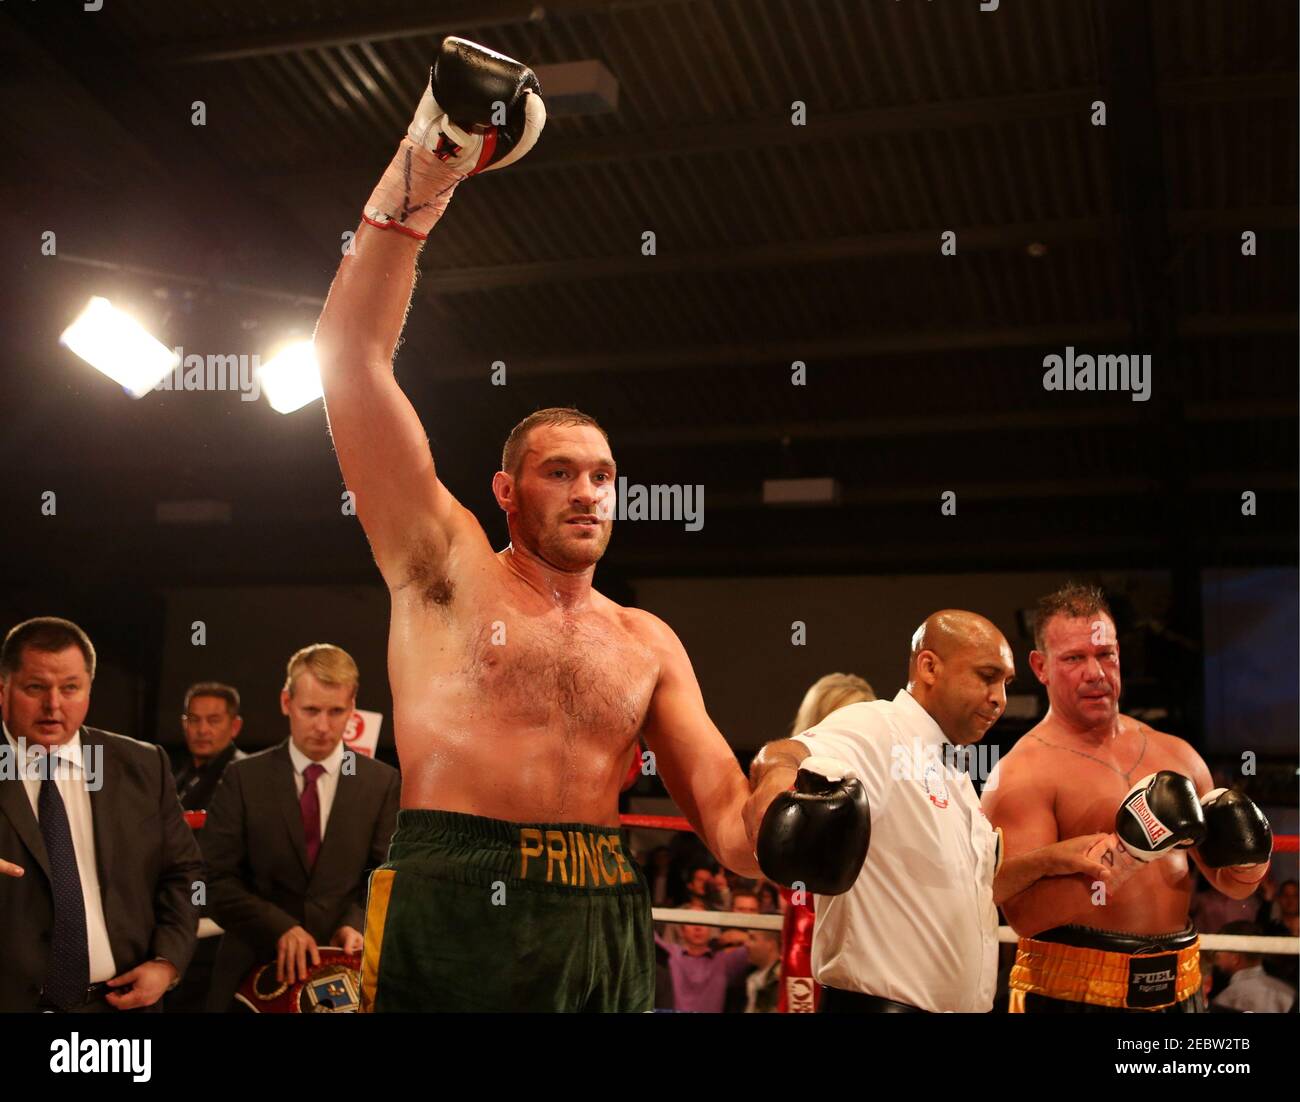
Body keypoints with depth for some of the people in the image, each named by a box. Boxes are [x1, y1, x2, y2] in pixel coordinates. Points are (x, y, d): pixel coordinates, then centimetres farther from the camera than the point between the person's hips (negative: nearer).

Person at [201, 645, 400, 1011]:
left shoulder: (383, 783, 1)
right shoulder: (243, 779, -1)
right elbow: (216, 879, -6)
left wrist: (357, 924, -17)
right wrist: (279, 927, -18)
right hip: (255, 971, -1)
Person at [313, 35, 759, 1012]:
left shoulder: (649, 642, 13)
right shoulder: (448, 571, 4)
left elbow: (720, 806, 9)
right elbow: (351, 354, -2)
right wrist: (418, 185, -7)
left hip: (606, 930, 4)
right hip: (450, 917, -3)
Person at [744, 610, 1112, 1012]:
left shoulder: (950, 772, 15)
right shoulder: (875, 729, -15)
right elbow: (777, 761, -36)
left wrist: (1046, 862, 7)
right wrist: (779, 779, -57)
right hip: (879, 1001, -10)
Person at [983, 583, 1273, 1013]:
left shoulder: (1176, 755, 8)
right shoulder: (1020, 775, -10)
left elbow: (1230, 886, 17)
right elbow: (1024, 914, -21)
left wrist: (1246, 860, -5)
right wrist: (1126, 852, -27)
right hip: (1070, 993, -5)